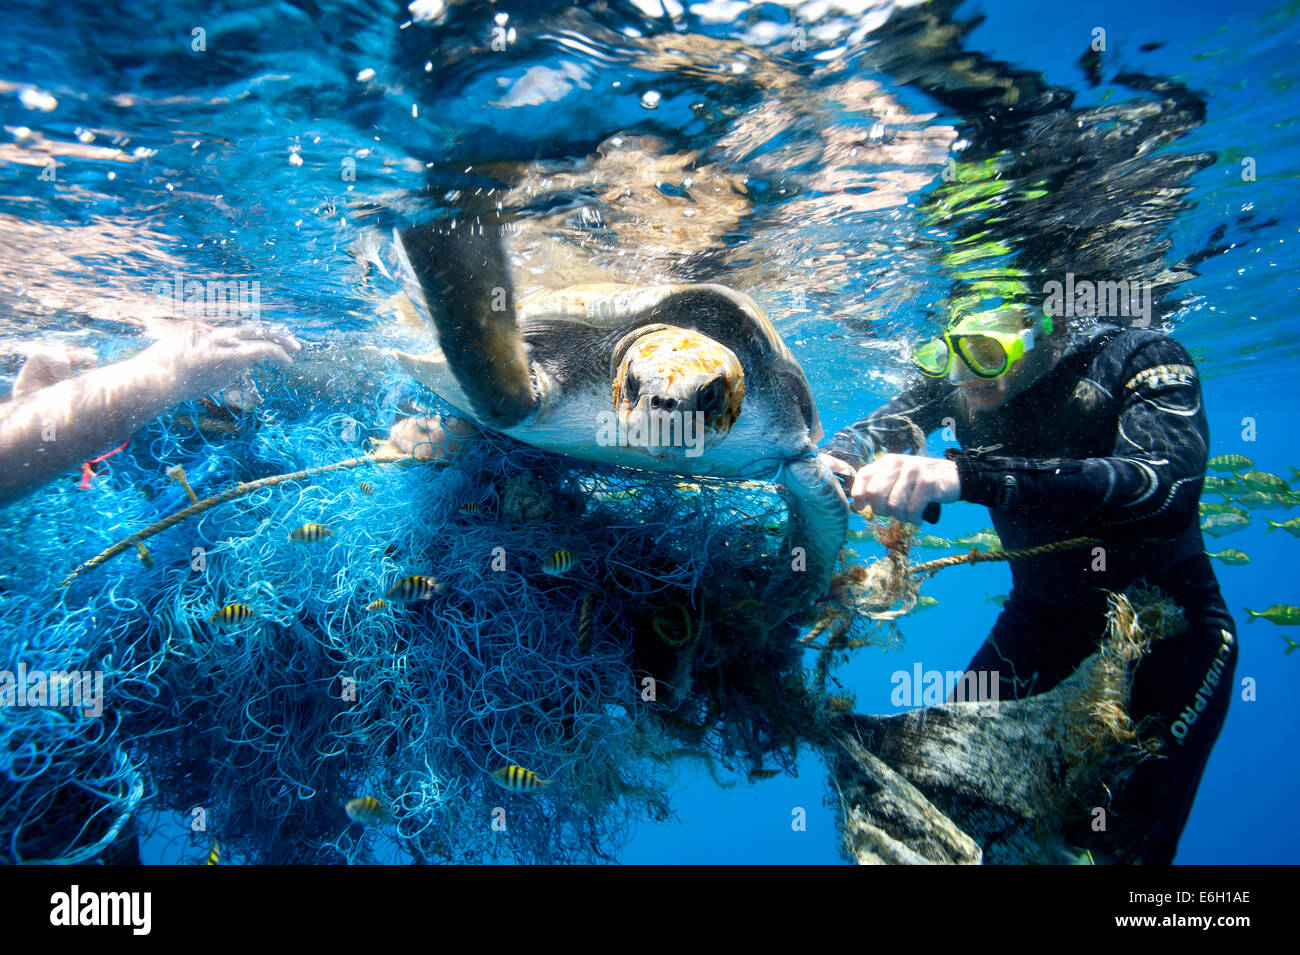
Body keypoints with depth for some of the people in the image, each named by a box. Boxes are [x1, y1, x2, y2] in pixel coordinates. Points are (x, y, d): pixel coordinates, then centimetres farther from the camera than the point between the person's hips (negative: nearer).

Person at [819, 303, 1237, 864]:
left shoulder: (1142, 361, -24)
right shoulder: (955, 384, -11)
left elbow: (1166, 490, -40)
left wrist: (967, 475, -52)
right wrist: (837, 456, -33)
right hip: (1040, 616, 4)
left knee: (1120, 844, -13)